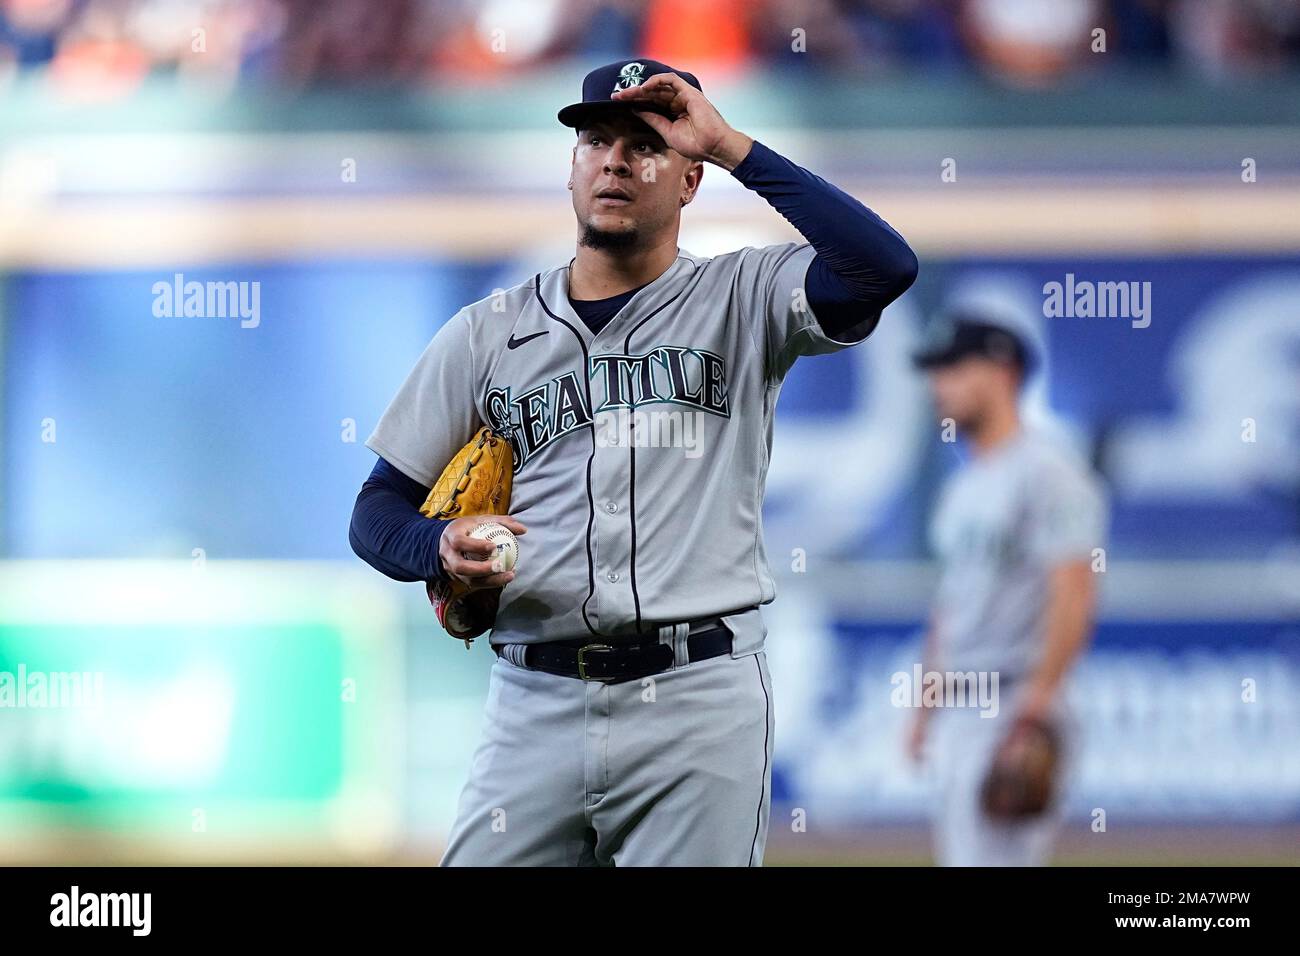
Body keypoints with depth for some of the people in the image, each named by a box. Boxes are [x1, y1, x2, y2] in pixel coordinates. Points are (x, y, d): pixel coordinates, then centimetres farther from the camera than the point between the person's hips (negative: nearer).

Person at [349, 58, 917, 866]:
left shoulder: (741, 299, 6)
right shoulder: (485, 334, 14)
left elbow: (884, 268, -14)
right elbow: (378, 511, 14)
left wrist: (729, 146, -10)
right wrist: (443, 548, -10)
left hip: (698, 704, -2)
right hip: (536, 705, 2)